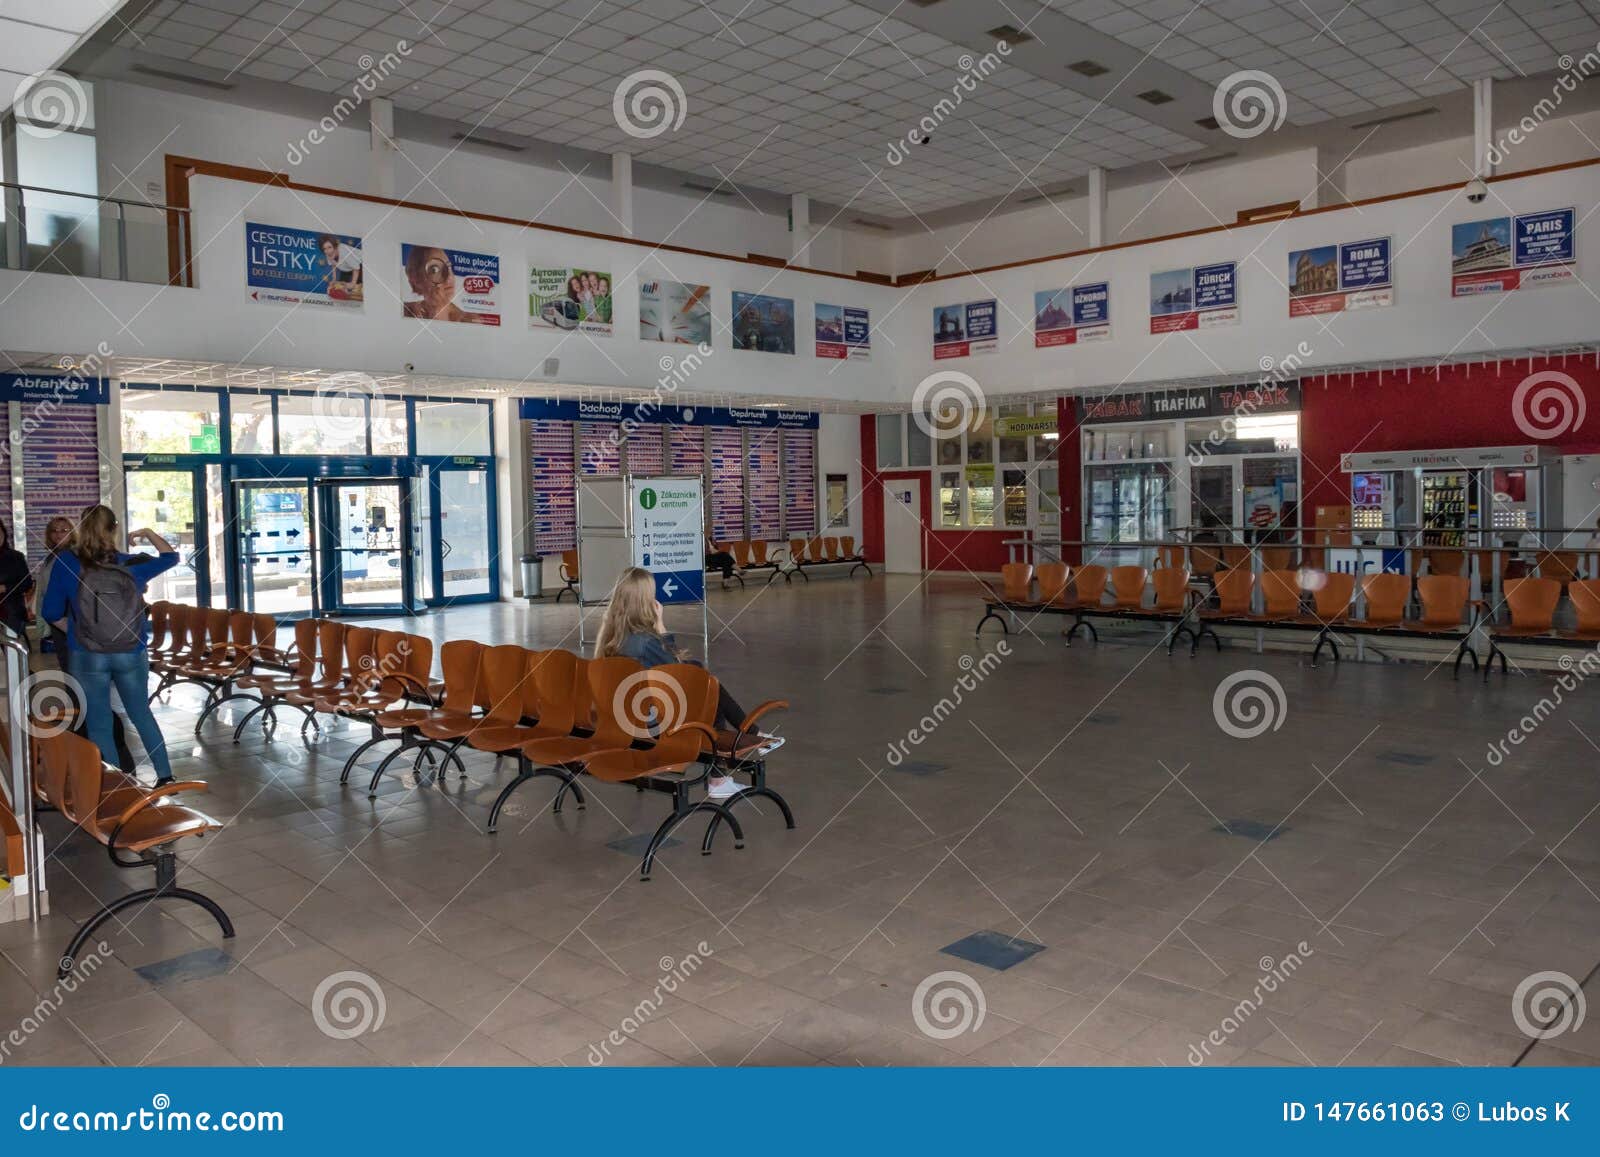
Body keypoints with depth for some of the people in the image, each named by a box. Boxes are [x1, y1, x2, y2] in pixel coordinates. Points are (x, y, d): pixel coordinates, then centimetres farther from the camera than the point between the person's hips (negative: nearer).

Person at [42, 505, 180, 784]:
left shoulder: (65, 562, -8)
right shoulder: (131, 564, -3)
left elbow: (50, 614, -3)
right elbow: (171, 557, 16)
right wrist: (148, 533, 26)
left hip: (87, 657, -2)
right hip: (132, 654, 2)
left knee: (99, 723, 8)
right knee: (141, 712, 19)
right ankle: (165, 774, 18)